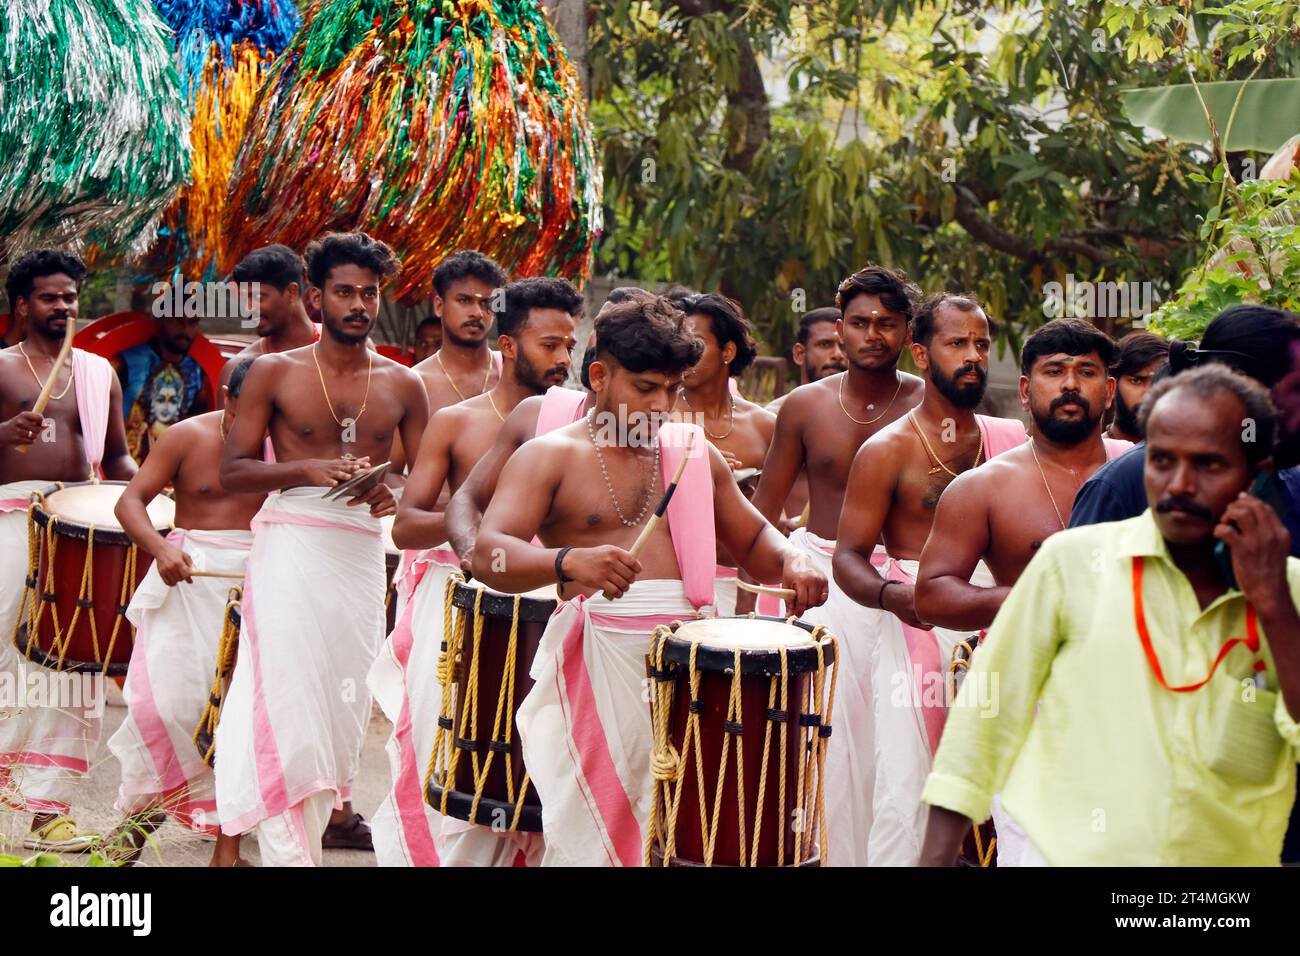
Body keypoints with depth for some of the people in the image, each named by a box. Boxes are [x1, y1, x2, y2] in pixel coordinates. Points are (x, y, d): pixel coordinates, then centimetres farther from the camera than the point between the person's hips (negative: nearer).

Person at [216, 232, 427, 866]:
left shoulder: (401, 385, 11)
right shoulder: (275, 373, 4)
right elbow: (232, 472, 1)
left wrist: (393, 492, -9)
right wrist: (308, 470, -14)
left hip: (362, 553, 3)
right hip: (289, 546, -3)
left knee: (342, 710, 3)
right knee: (287, 704, -12)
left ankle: (312, 834, 13)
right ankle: (289, 854, -12)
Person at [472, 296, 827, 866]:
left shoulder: (695, 453, 17)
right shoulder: (550, 457, 3)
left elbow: (750, 539, 27)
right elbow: (489, 554, -11)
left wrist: (788, 563, 3)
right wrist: (569, 562, -30)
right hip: (598, 659, -3)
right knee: (593, 831, -8)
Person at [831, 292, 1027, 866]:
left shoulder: (1009, 440, 12)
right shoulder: (887, 451, 1)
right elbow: (849, 557, -2)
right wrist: (892, 595, -21)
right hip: (912, 626, -3)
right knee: (906, 785, -10)